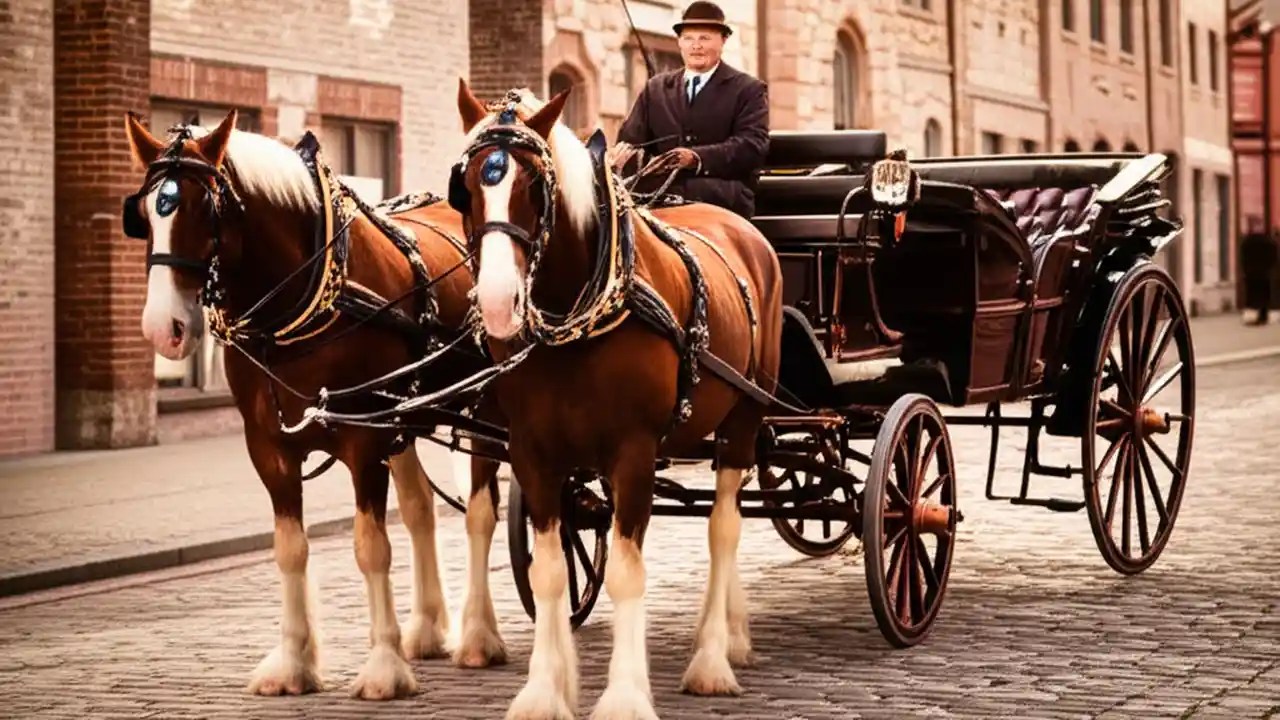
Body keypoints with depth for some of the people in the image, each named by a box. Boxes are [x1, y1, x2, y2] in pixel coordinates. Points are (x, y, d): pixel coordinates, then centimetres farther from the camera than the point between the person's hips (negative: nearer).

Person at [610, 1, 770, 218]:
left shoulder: (749, 90, 9)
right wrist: (625, 150, -14)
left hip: (724, 197, -3)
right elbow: (632, 135, 15)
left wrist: (697, 157, -23)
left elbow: (752, 145, -6)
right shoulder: (656, 88, 23)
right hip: (662, 196, 3)